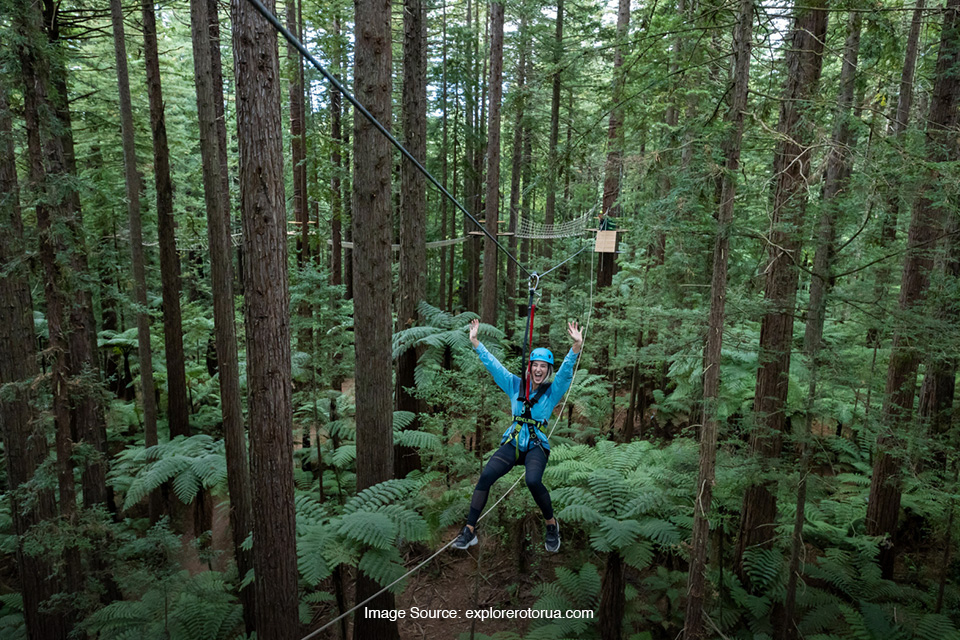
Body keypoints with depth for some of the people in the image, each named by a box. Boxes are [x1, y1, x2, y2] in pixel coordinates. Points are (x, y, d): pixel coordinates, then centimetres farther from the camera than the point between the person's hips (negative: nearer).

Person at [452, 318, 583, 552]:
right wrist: (475, 341, 0)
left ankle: (552, 525, -5)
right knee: (486, 476, -22)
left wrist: (577, 345, -29)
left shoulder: (552, 391, 1)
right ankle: (470, 530, -12)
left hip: (537, 446, -2)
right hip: (512, 444, 3)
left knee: (533, 481, -32)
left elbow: (566, 371, -14)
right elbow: (493, 364, 6)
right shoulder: (515, 385, 8)